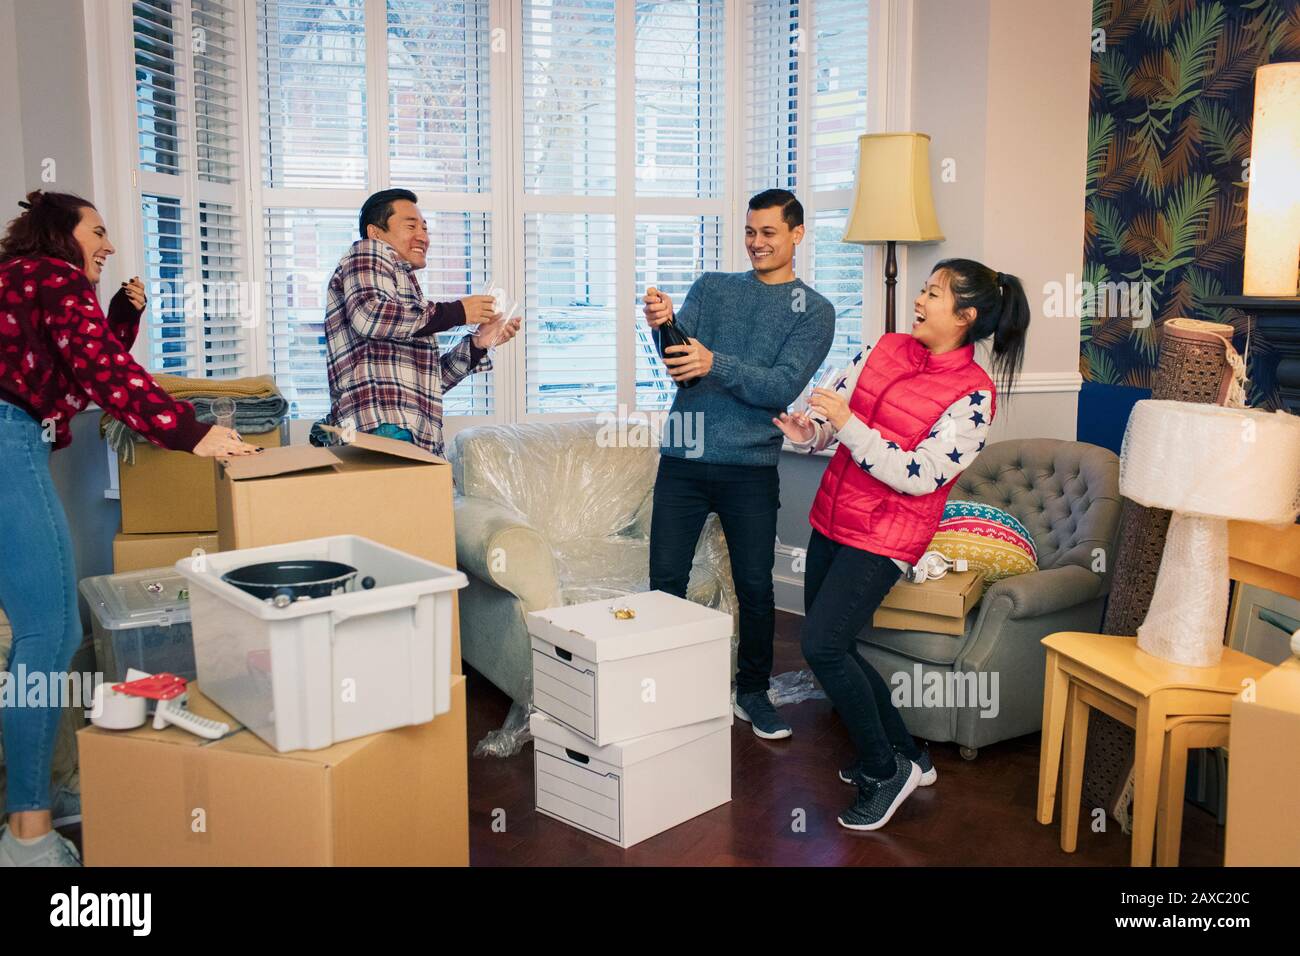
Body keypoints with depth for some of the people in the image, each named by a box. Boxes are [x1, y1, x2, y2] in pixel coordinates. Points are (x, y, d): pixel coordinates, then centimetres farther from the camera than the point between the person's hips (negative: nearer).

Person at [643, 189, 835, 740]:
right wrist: (663, 324, -25)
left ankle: (753, 692, 24)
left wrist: (715, 364, -25)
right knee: (665, 582, 3)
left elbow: (783, 387, -11)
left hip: (750, 466, -2)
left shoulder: (814, 311, 4)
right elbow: (678, 358, -2)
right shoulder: (711, 288, 12)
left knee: (755, 587, 5)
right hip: (683, 458, 2)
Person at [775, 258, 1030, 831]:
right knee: (833, 648, 10)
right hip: (832, 518, 7)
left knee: (821, 644, -16)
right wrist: (808, 431, -13)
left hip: (885, 536, -7)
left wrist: (847, 425, -24)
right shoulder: (887, 348, 6)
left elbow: (919, 476, -20)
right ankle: (906, 756, 28)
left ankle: (884, 769, 5)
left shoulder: (974, 394, -13)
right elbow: (833, 410, 9)